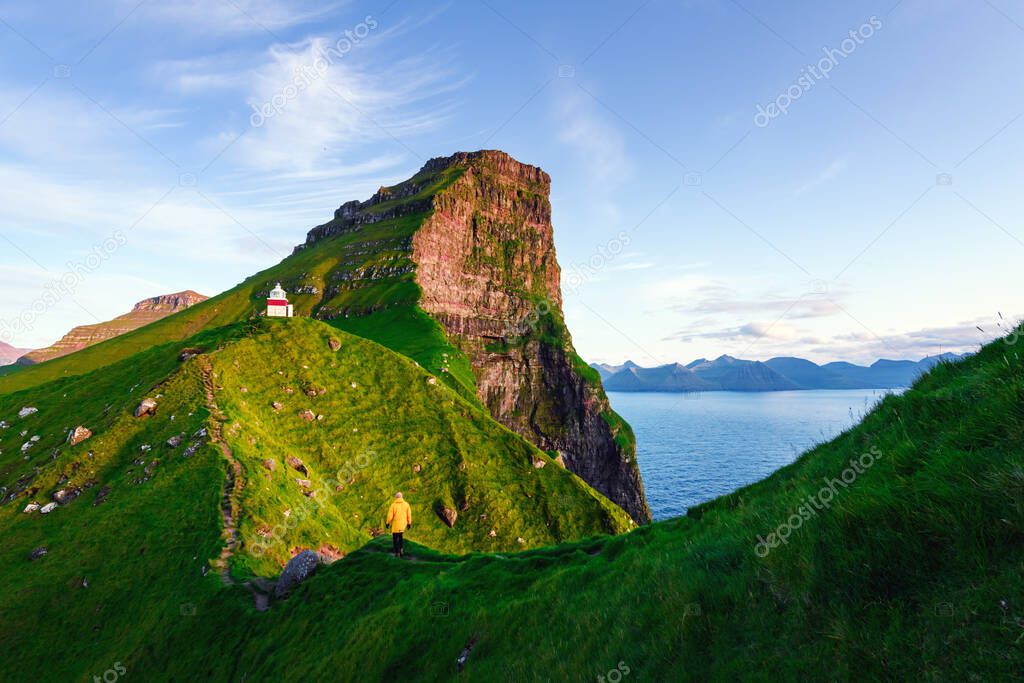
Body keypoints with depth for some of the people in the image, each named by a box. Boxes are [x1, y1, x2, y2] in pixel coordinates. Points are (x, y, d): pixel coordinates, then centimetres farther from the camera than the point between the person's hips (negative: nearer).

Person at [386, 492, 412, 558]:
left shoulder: (393, 504, -7)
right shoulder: (406, 504, 0)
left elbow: (390, 515, -8)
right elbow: (409, 514, -1)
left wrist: (388, 523, 5)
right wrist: (409, 523, 7)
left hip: (396, 524, -3)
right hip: (403, 524, 3)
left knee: (395, 538, 6)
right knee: (400, 536, 26)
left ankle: (397, 553, 3)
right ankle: (400, 549, 19)